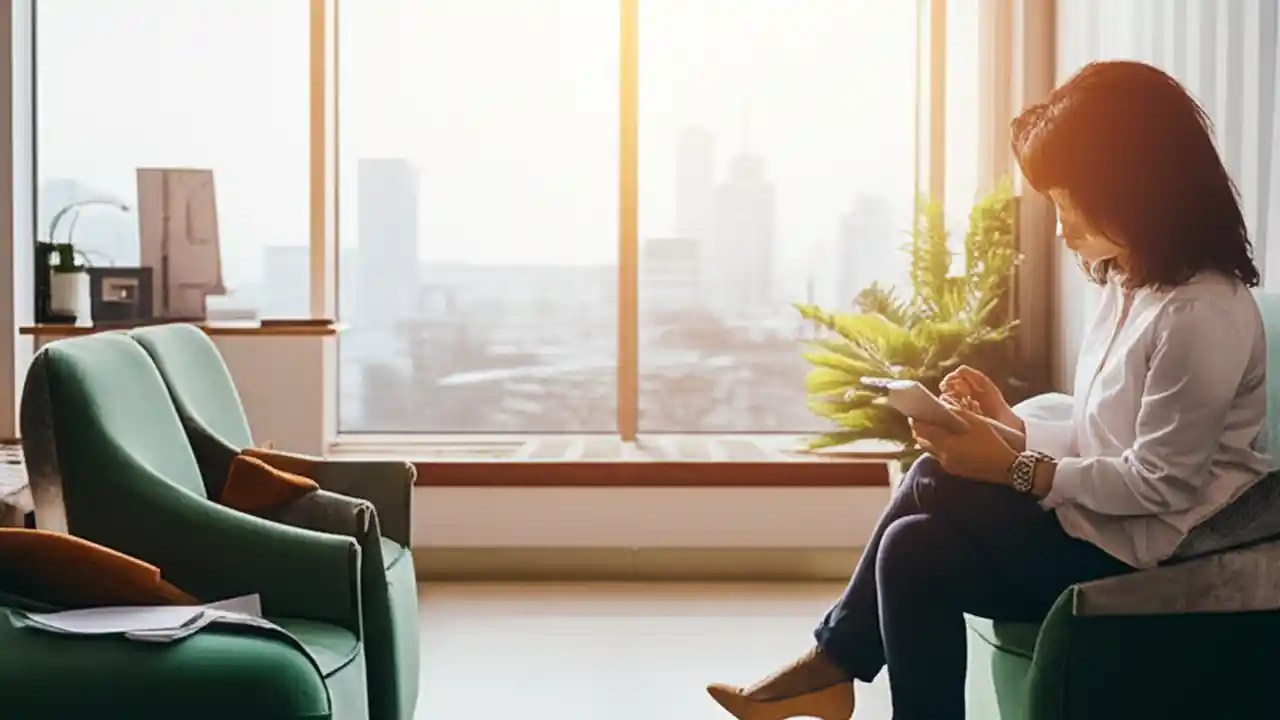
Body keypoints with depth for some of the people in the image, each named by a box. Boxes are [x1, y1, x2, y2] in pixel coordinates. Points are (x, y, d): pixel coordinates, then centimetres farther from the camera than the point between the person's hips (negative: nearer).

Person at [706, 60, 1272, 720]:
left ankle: (835, 661, 2)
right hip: (1098, 522, 9)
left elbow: (1158, 484, -23)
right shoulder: (1129, 284, 10)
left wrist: (1013, 468, -21)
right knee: (913, 548, -5)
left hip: (1139, 553, -9)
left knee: (935, 482, -15)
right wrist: (1012, 425, -3)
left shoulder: (1202, 316, -22)